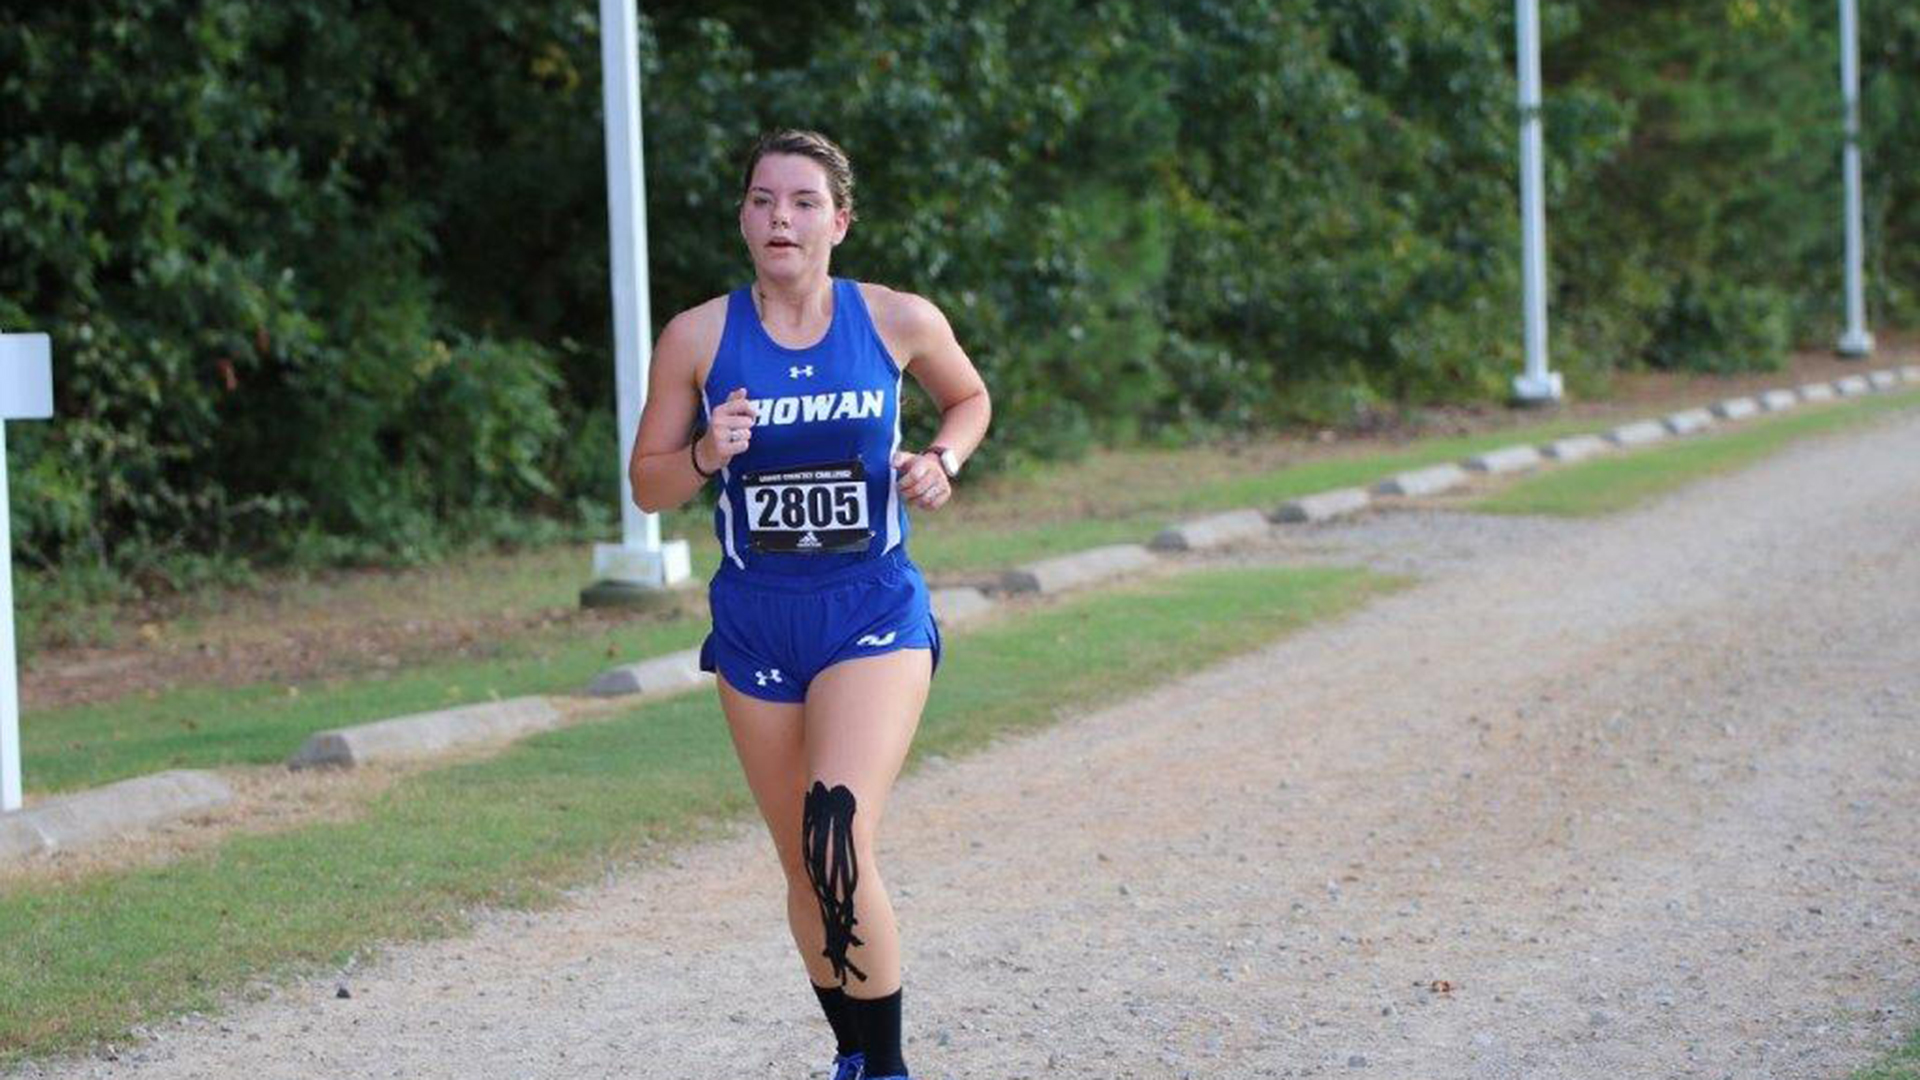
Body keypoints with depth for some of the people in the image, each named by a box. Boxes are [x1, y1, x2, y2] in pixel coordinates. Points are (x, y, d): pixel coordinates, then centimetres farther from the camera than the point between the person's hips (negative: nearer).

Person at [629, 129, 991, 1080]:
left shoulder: (899, 321, -3)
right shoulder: (698, 338, -3)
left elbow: (969, 399, 17)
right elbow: (646, 484, 4)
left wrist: (943, 461, -3)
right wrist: (705, 457, -16)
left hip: (875, 615, -2)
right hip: (756, 623, 2)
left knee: (839, 848, -21)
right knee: (804, 868, 11)